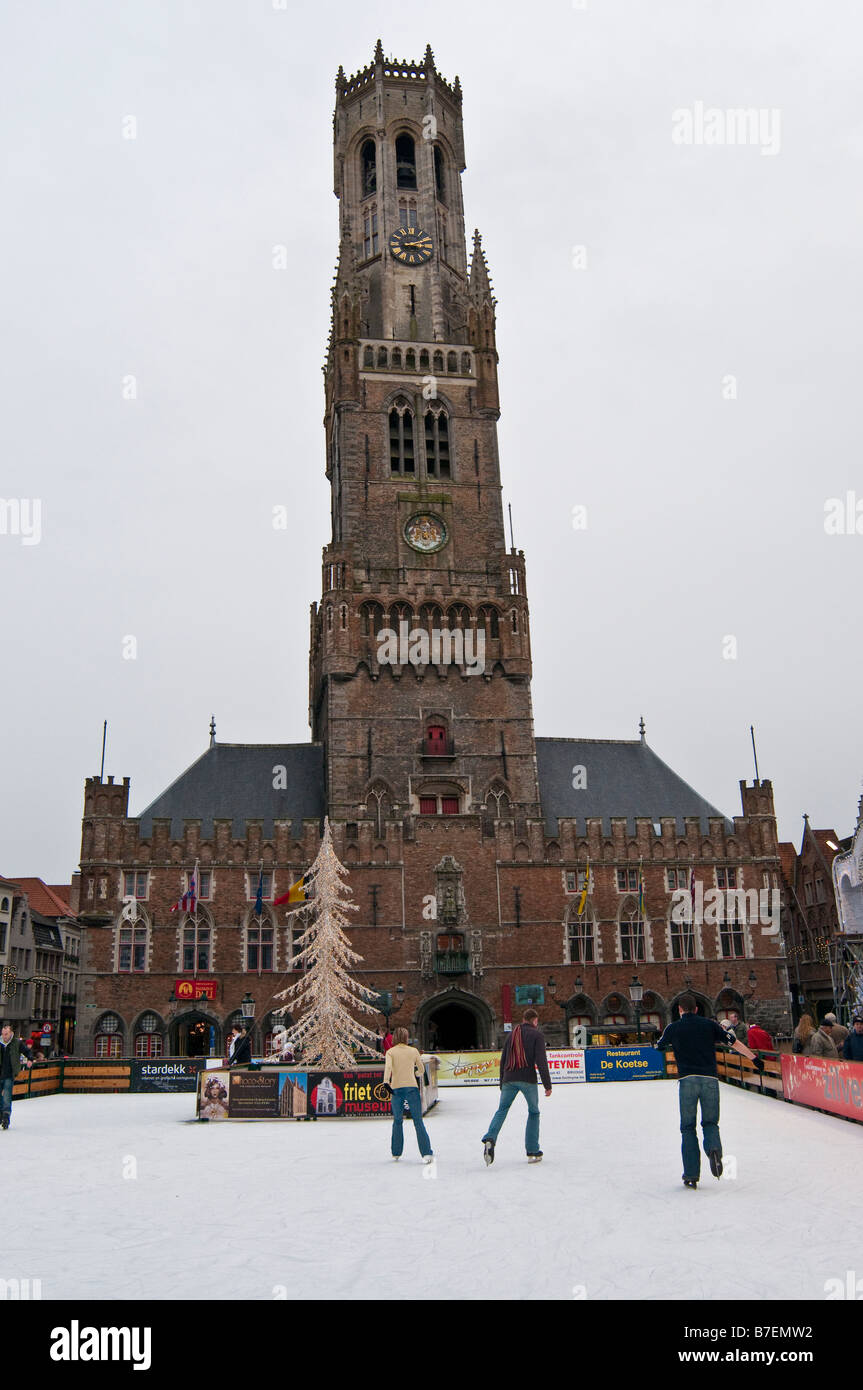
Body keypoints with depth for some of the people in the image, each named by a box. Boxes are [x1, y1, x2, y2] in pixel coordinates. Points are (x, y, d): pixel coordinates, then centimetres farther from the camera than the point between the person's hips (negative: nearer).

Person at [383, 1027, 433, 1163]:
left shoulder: (390, 1051, 5)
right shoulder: (414, 1051, 9)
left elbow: (388, 1067, -13)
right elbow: (421, 1070, 17)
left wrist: (386, 1082, -22)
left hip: (397, 1088, 0)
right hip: (412, 1087, 0)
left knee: (397, 1121, 15)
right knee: (418, 1121, -1)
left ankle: (396, 1152, 18)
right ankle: (427, 1153, -10)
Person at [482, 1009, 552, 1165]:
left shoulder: (511, 1034, 18)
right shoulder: (536, 1035, 3)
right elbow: (541, 1061, -8)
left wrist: (502, 1083, 24)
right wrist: (547, 1085, -6)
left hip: (509, 1078, 4)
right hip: (528, 1079, -3)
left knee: (502, 1109, 11)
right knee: (533, 1112, 12)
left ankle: (489, 1139, -14)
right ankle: (532, 1152, 10)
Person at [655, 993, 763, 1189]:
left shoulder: (673, 1028, 7)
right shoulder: (709, 1024, 9)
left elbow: (659, 1047, 24)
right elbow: (734, 1042, 9)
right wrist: (754, 1058, 21)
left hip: (687, 1079, -1)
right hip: (710, 1079, 1)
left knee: (688, 1127, 9)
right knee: (710, 1122, 15)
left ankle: (691, 1174, 3)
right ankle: (714, 1148, -17)